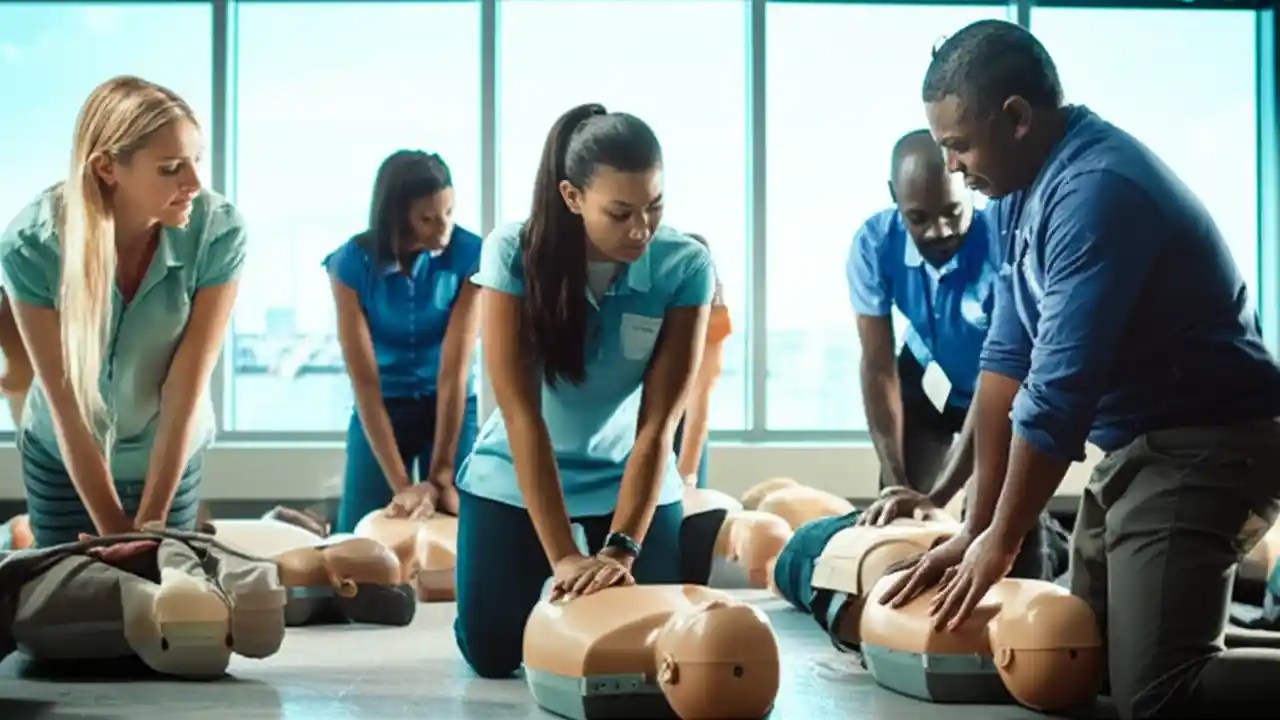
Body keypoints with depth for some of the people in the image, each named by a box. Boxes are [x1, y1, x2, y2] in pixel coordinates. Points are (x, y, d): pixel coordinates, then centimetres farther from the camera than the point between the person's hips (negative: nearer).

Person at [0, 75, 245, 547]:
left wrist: (149, 527, -19)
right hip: (60, 456, 0)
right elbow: (66, 407, -21)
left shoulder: (218, 232, -27)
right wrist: (116, 534, -19)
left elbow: (184, 393, -22)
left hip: (170, 455, 0)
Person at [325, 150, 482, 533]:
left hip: (451, 408, 0)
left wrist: (441, 476, -24)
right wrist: (400, 484, -26)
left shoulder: (469, 255, -19)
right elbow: (364, 382, -21)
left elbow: (455, 370, -22)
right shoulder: (351, 263, -19)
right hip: (380, 409, 0)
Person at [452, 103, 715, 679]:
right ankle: (549, 581, 27)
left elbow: (657, 424, -22)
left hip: (630, 477, 1)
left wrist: (621, 550, -33)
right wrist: (563, 555, -32)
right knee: (491, 653, -6)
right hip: (517, 477, 0)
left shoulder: (686, 267, -21)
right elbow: (521, 412, -26)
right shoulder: (514, 254, -23)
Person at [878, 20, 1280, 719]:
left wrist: (1000, 541, -12)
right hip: (1134, 446, 10)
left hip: (1204, 447, -10)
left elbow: (1060, 393, -24)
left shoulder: (1097, 189, -24)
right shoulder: (1027, 186, 6)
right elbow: (1007, 359, 7)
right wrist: (976, 527, 5)